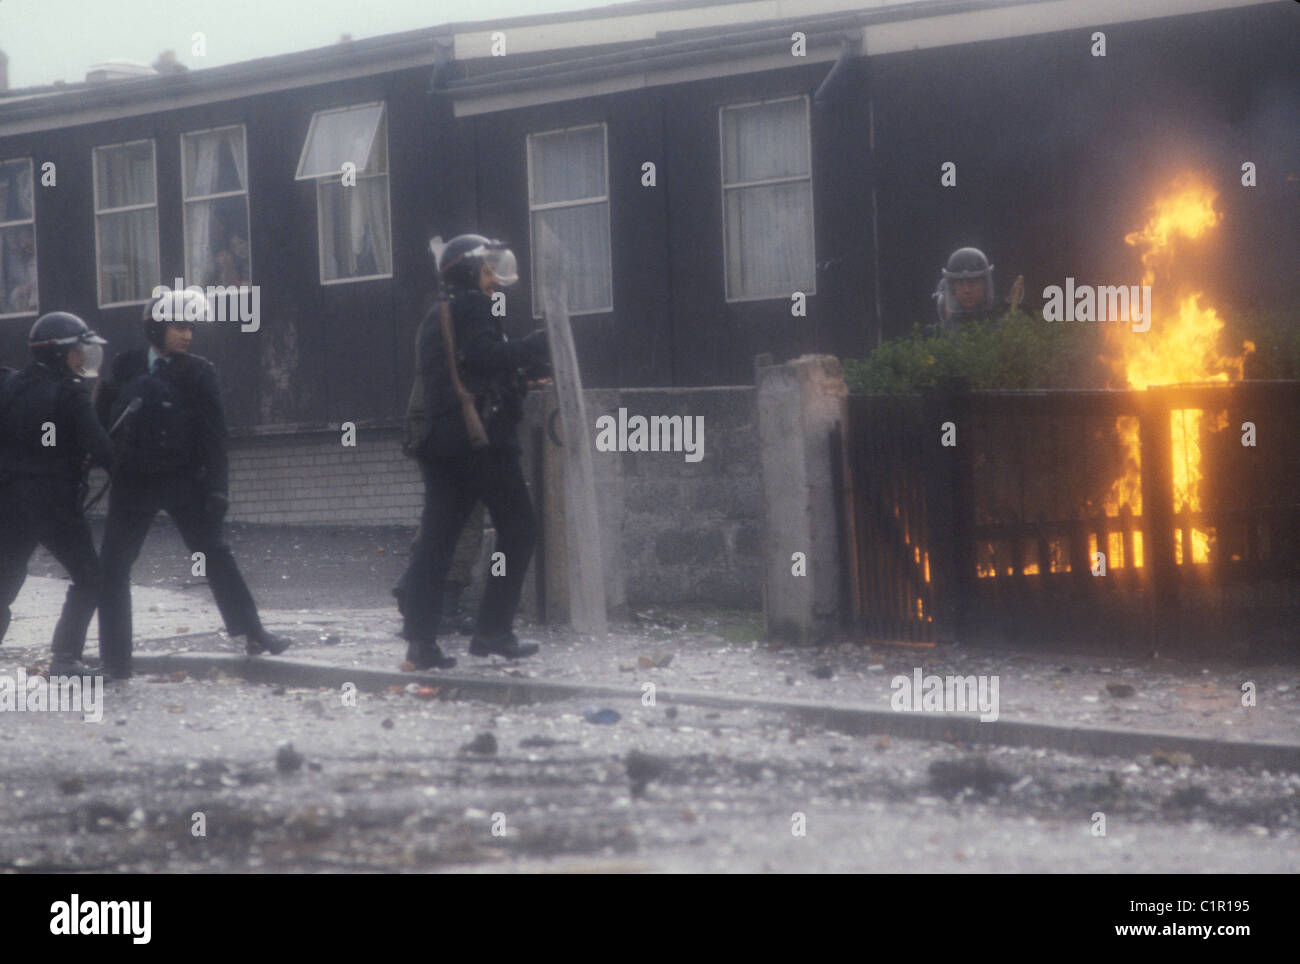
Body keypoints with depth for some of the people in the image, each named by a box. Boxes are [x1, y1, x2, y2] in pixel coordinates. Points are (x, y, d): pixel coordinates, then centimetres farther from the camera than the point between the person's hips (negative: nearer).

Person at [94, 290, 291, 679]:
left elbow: (213, 433, -4)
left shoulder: (198, 373, -2)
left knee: (214, 553, -4)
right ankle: (114, 659, 5)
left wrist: (216, 488, -11)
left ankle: (252, 632, 2)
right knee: (113, 565, -1)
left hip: (184, 481, -1)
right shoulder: (125, 368, 2)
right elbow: (100, 420, 8)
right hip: (132, 482, 1)